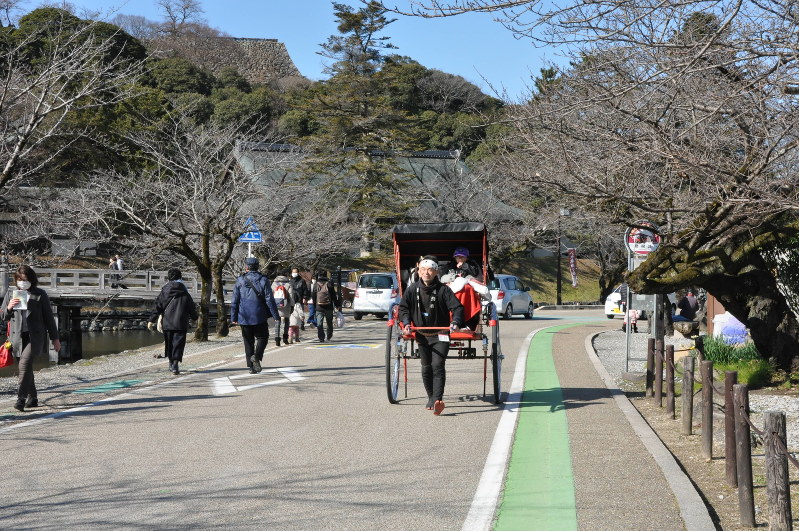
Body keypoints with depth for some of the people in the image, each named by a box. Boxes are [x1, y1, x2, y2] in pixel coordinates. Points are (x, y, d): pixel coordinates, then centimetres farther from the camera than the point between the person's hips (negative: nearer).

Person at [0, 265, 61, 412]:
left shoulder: (40, 294, 1)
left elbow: (48, 316, 6)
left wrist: (55, 338, 7)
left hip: (36, 335, -4)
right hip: (18, 336, 4)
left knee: (25, 362, -22)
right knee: (26, 367, 10)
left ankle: (21, 398, -25)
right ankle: (32, 398, 23)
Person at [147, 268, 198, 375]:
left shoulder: (164, 292, 2)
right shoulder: (185, 294, 2)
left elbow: (157, 307, 1)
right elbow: (192, 308, 9)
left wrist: (151, 320, 3)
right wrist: (195, 317, 28)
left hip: (167, 324, 2)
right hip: (181, 324, -2)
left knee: (169, 343, 17)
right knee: (178, 344, -3)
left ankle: (171, 363, 28)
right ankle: (175, 364, -18)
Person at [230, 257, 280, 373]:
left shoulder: (240, 281, -1)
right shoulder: (263, 280, -3)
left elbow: (235, 301, 1)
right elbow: (270, 300, -5)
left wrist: (233, 317, 7)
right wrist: (275, 315, 0)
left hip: (244, 317, 1)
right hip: (259, 316, -1)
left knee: (248, 342, 8)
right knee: (262, 337, 13)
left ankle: (251, 366, 6)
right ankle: (257, 356, -12)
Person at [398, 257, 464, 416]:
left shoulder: (443, 290, -10)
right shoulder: (412, 289, -1)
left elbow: (457, 307, -12)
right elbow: (403, 307, 4)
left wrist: (455, 322, -30)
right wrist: (406, 323, -13)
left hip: (441, 335, -3)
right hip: (422, 335, 4)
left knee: (438, 365, -15)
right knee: (426, 367, 10)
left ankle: (437, 400, -24)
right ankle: (431, 397, 25)